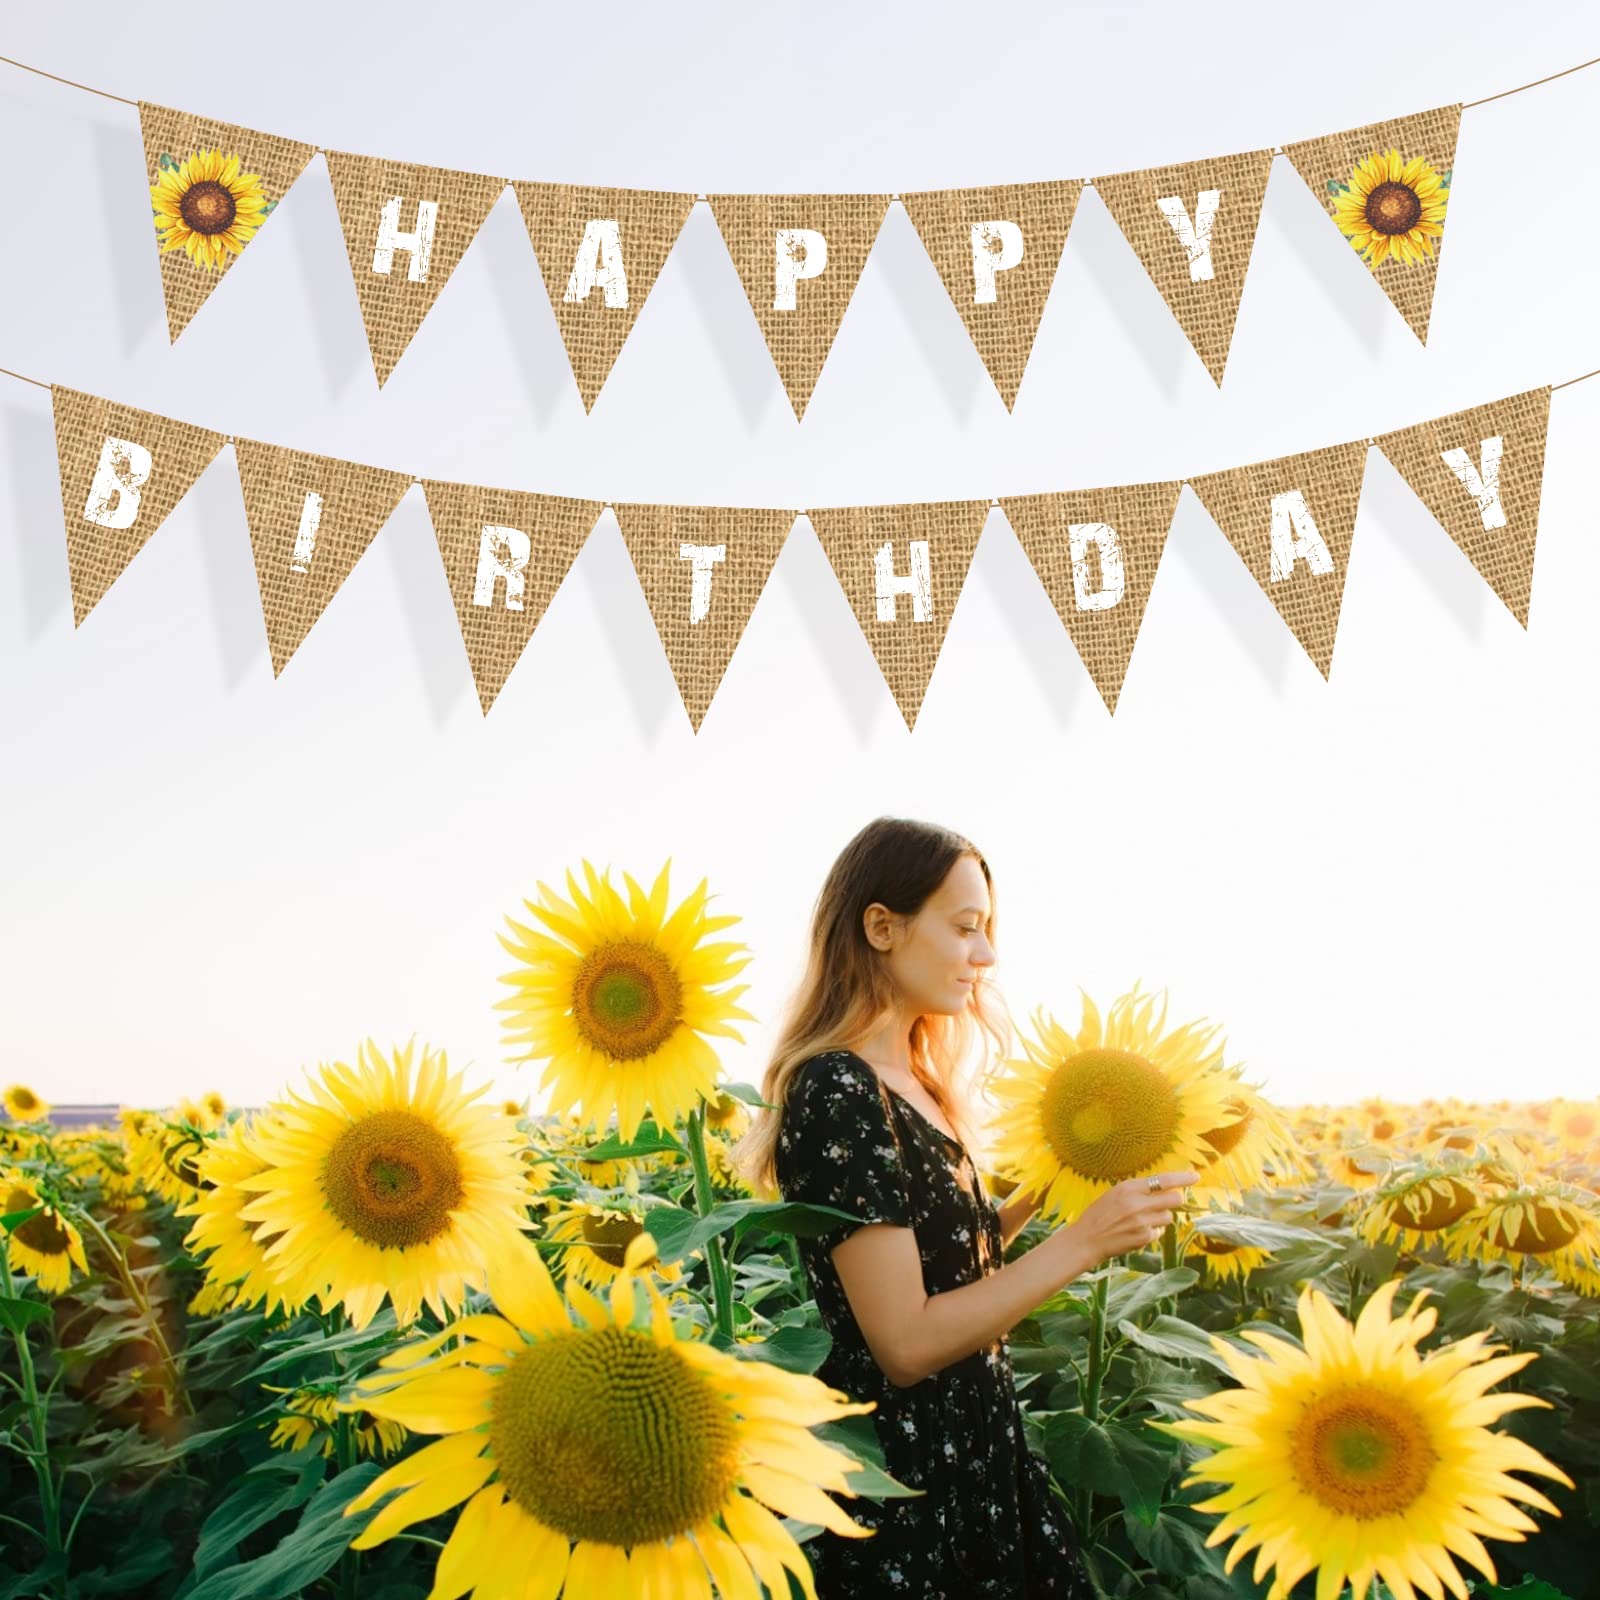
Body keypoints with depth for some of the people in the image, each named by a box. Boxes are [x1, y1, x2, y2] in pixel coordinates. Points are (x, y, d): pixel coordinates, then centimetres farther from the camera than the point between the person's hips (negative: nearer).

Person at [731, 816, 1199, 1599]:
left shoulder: (911, 1081, 6)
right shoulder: (836, 1093, -22)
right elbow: (907, 1342, -24)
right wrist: (1084, 1239, -21)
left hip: (964, 1445, 9)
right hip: (900, 1480, -9)